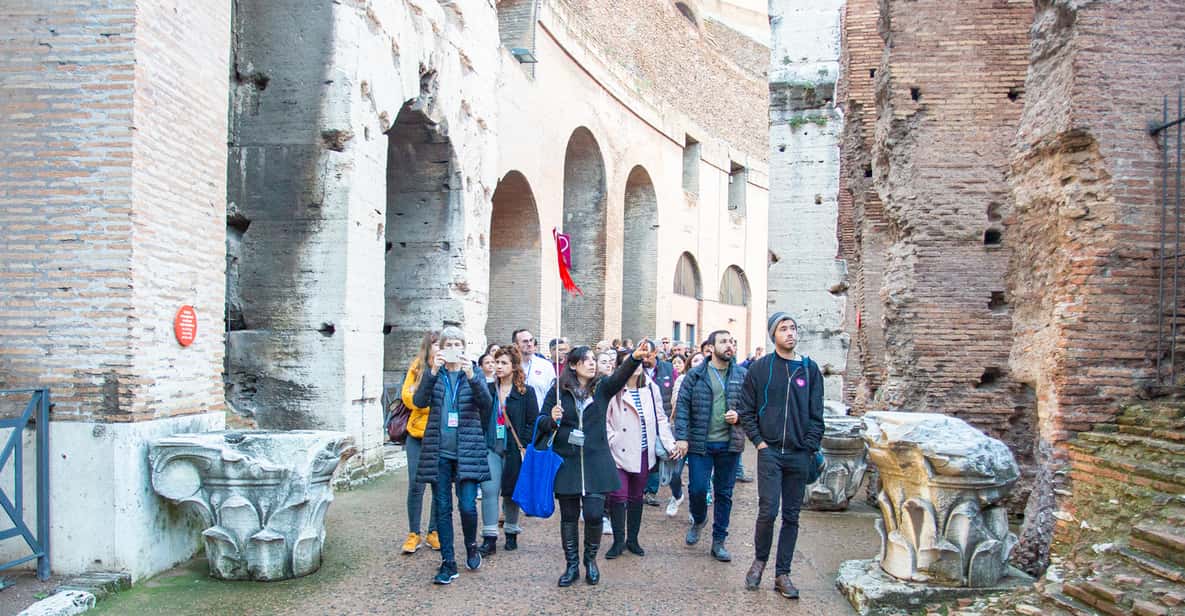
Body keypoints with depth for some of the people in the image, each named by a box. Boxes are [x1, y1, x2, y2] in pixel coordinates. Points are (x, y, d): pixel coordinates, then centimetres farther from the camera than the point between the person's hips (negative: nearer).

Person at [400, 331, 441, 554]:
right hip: (417, 434, 1)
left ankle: (433, 532, 21)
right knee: (415, 485, 3)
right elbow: (407, 396, -2)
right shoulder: (417, 367, 4)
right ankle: (413, 534, 17)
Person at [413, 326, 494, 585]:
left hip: (467, 450, -1)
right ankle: (448, 563, 16)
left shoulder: (474, 374, 5)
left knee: (467, 505, -5)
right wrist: (433, 371, -24)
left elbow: (487, 403, -12)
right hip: (439, 451, 1)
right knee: (443, 508, 5)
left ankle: (471, 546, 23)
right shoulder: (435, 375, 7)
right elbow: (419, 401, -10)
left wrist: (471, 376, -27)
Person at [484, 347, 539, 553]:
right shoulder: (488, 389, 8)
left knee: (511, 491, 8)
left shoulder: (526, 392, 0)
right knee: (489, 490, -8)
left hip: (514, 449, -1)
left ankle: (511, 533, 24)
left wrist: (523, 446, -9)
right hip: (491, 446, 2)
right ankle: (489, 538, -4)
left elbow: (533, 421, -2)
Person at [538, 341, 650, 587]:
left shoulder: (602, 388, 3)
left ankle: (590, 560, 22)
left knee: (594, 514, -5)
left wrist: (636, 357, -38)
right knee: (568, 516, 7)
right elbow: (542, 425, 6)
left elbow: (621, 375, -18)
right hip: (566, 462, 0)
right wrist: (552, 419, -18)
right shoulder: (558, 391, 1)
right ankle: (572, 565, 24)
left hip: (595, 462, 0)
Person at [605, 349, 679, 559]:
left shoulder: (651, 388, 4)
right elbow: (603, 420, -5)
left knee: (636, 496, 14)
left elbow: (660, 418, 7)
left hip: (643, 453, 4)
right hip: (619, 453, -4)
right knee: (618, 496, -4)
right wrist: (611, 441, -12)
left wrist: (670, 444, 1)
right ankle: (618, 541, 13)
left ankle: (632, 539, 27)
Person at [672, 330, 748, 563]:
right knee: (697, 488, -2)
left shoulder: (742, 375, 4)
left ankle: (718, 541, 22)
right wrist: (681, 437, -10)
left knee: (724, 493, 9)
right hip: (700, 443, -2)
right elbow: (683, 407, -3)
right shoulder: (695, 375, -1)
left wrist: (739, 415, -10)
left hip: (729, 445, 2)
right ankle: (698, 521, 31)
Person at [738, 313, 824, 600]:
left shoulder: (810, 369, 5)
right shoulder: (761, 367, 0)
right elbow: (746, 408, 2)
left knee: (791, 516, 8)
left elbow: (816, 414, 5)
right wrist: (758, 441, -5)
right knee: (768, 510, -8)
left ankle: (782, 574, 18)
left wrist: (810, 448, -3)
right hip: (770, 451, -2)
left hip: (799, 455, 2)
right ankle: (760, 559, 17)